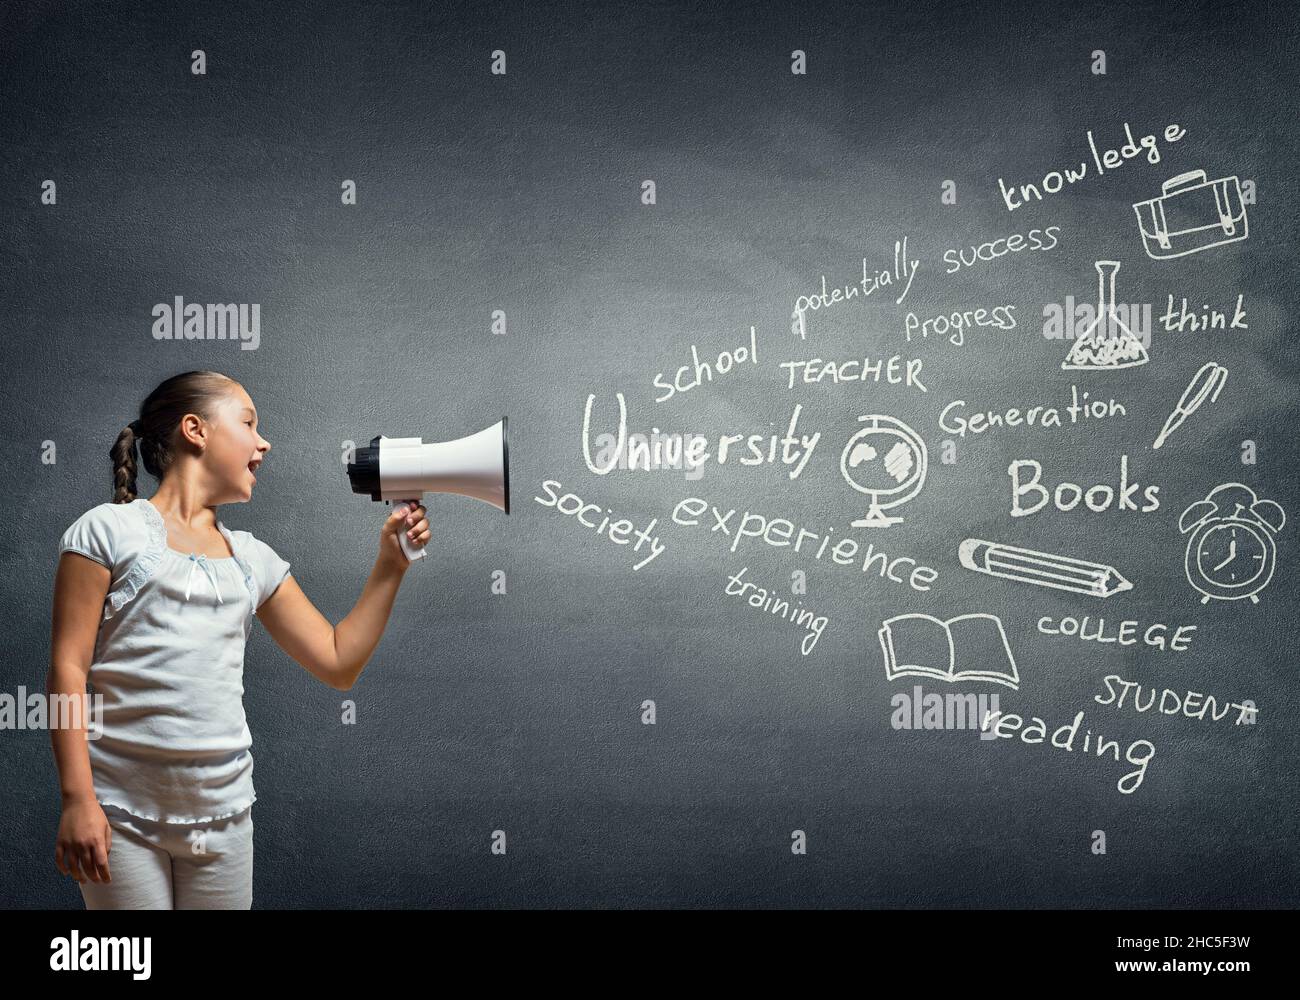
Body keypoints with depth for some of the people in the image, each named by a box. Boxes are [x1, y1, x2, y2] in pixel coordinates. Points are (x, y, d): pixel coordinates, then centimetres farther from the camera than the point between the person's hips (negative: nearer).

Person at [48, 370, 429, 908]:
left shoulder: (253, 559, 15)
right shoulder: (110, 530, -1)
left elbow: (337, 663, 16)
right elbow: (69, 667, -7)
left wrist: (389, 565, 9)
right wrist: (77, 798, -14)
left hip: (222, 815, 5)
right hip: (122, 812, -5)